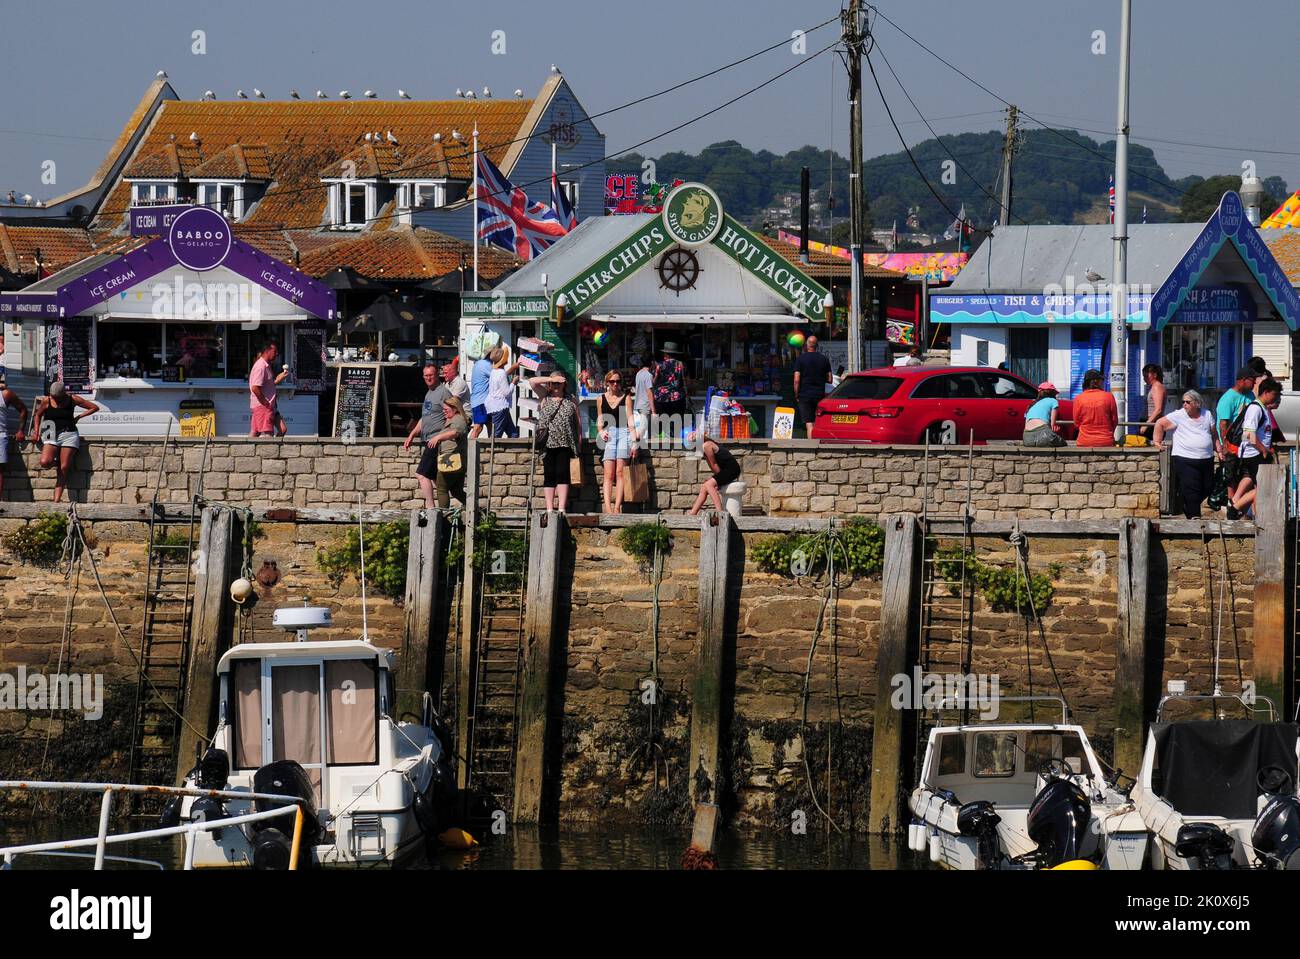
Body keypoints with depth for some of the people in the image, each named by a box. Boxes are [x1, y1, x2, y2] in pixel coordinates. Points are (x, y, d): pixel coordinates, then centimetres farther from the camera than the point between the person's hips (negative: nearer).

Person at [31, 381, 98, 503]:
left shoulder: (72, 399, -1)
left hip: (69, 434, -1)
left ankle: (57, 500, -7)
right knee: (44, 462, -23)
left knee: (63, 469, -8)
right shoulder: (46, 401, 1)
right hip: (52, 435, 1)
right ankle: (56, 463, 13)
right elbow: (38, 415, 19)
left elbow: (94, 407, 6)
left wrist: (78, 417, -1)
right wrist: (36, 430, 5)